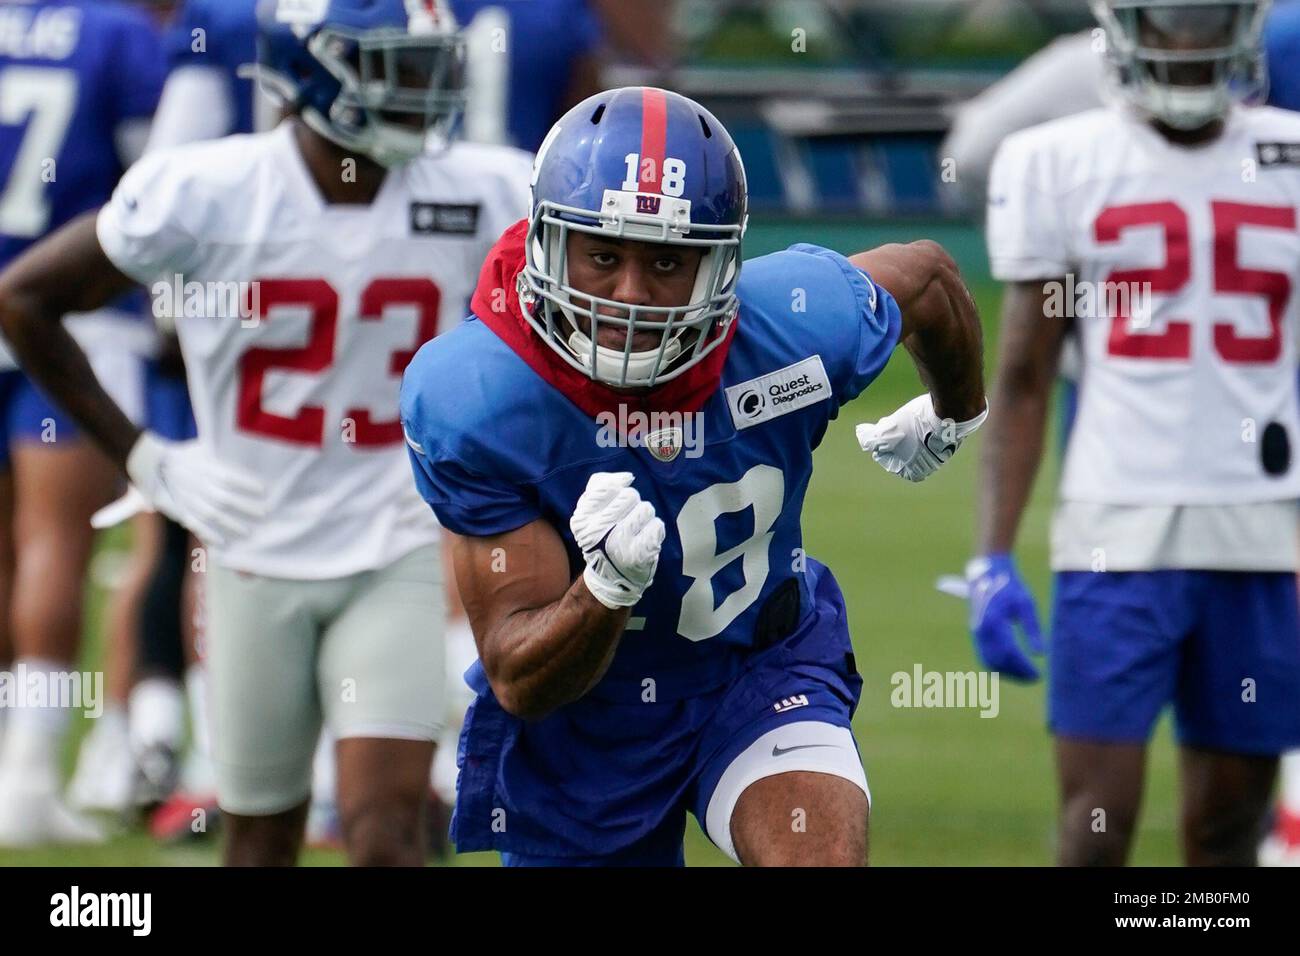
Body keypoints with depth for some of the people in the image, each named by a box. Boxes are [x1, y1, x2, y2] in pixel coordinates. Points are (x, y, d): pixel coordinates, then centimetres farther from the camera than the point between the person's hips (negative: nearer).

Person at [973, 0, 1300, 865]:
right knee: (1098, 819, -6)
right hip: (1118, 532, -2)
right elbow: (1023, 379, 4)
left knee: (1229, 822, 4)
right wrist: (993, 557, -3)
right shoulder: (1060, 166, 1)